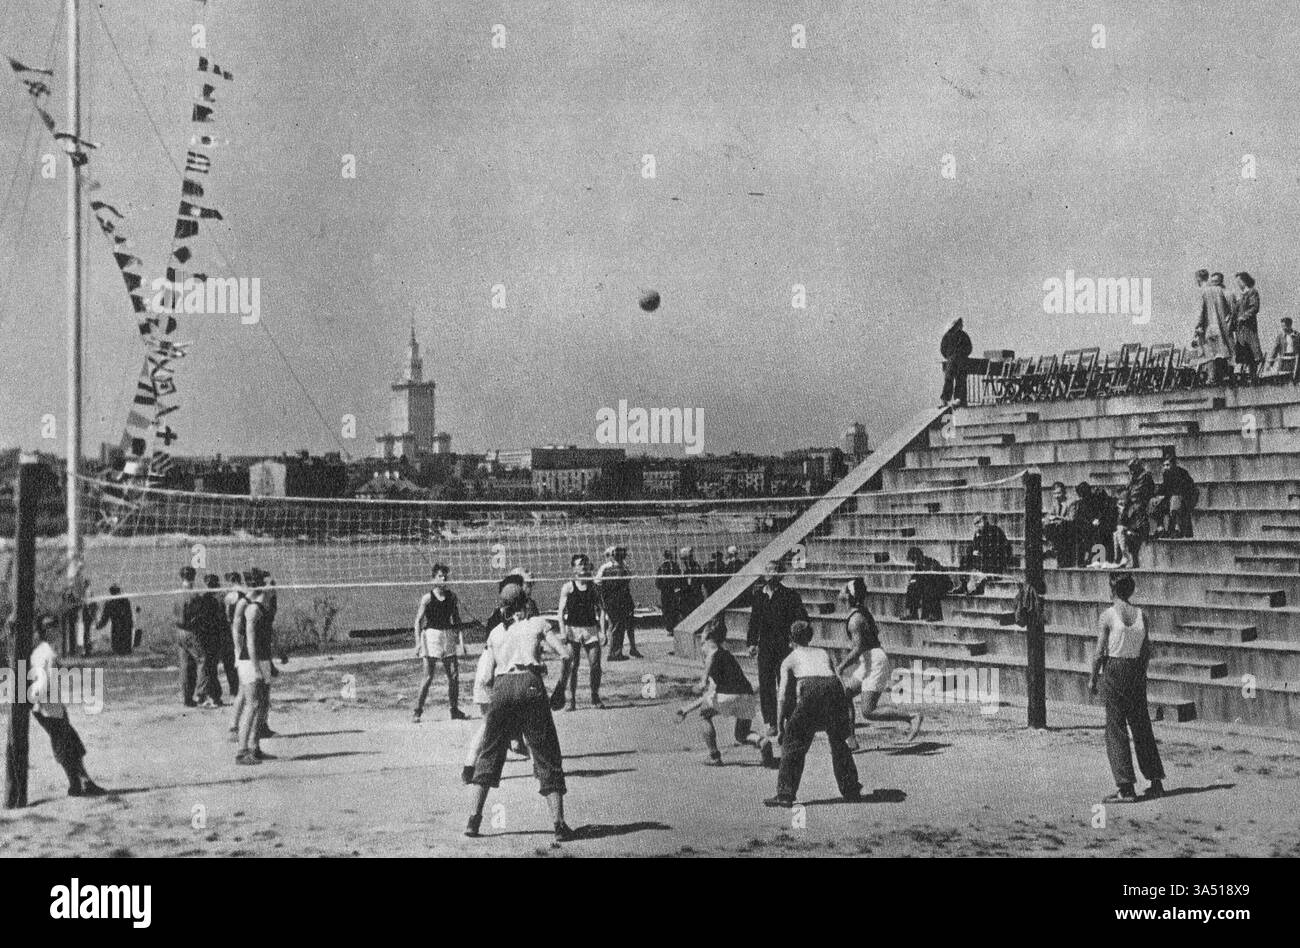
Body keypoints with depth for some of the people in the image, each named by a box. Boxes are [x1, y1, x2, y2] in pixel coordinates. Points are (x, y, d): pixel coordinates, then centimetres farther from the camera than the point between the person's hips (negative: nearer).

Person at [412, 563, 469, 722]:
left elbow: (457, 620, 12)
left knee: (454, 675, 3)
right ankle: (417, 711, -2)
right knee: (429, 676, -9)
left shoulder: (452, 597, 7)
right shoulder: (427, 598, -4)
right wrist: (418, 642, -12)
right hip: (431, 634, -4)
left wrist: (461, 640, 5)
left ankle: (454, 710, 14)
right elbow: (418, 621, -3)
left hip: (448, 635, 4)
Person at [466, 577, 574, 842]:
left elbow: (483, 678, 14)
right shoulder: (537, 623, 13)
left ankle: (473, 820, 9)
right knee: (547, 757, 4)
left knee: (489, 756, 14)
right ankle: (559, 825, 0)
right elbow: (565, 652, 7)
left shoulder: (495, 633, 20)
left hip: (501, 689, 2)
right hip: (531, 686, -2)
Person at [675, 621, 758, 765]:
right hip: (747, 695, 7)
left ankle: (715, 757, 14)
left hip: (728, 695, -7)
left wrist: (704, 680, -24)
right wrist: (688, 708, 42)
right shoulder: (728, 655, 34)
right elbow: (709, 694, 39)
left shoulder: (714, 651, 12)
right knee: (741, 737, 23)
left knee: (705, 715, 23)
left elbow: (712, 655, -19)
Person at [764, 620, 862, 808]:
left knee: (794, 743, 6)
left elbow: (784, 696, 14)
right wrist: (845, 718, 41)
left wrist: (780, 728, 16)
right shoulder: (824, 653, 34)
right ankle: (852, 792, 25)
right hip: (834, 686, 4)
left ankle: (785, 795, 0)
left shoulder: (789, 660, 24)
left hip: (810, 688, -4)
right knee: (839, 743, 21)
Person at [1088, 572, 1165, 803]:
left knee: (1116, 730, 0)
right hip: (1137, 671, 5)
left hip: (1114, 671, -5)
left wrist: (1092, 678, 0)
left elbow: (1100, 652, -10)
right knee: (1142, 727, 15)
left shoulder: (1107, 616, -10)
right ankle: (1156, 782, 20)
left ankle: (1125, 788, -3)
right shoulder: (1141, 615, 3)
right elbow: (1147, 650, 6)